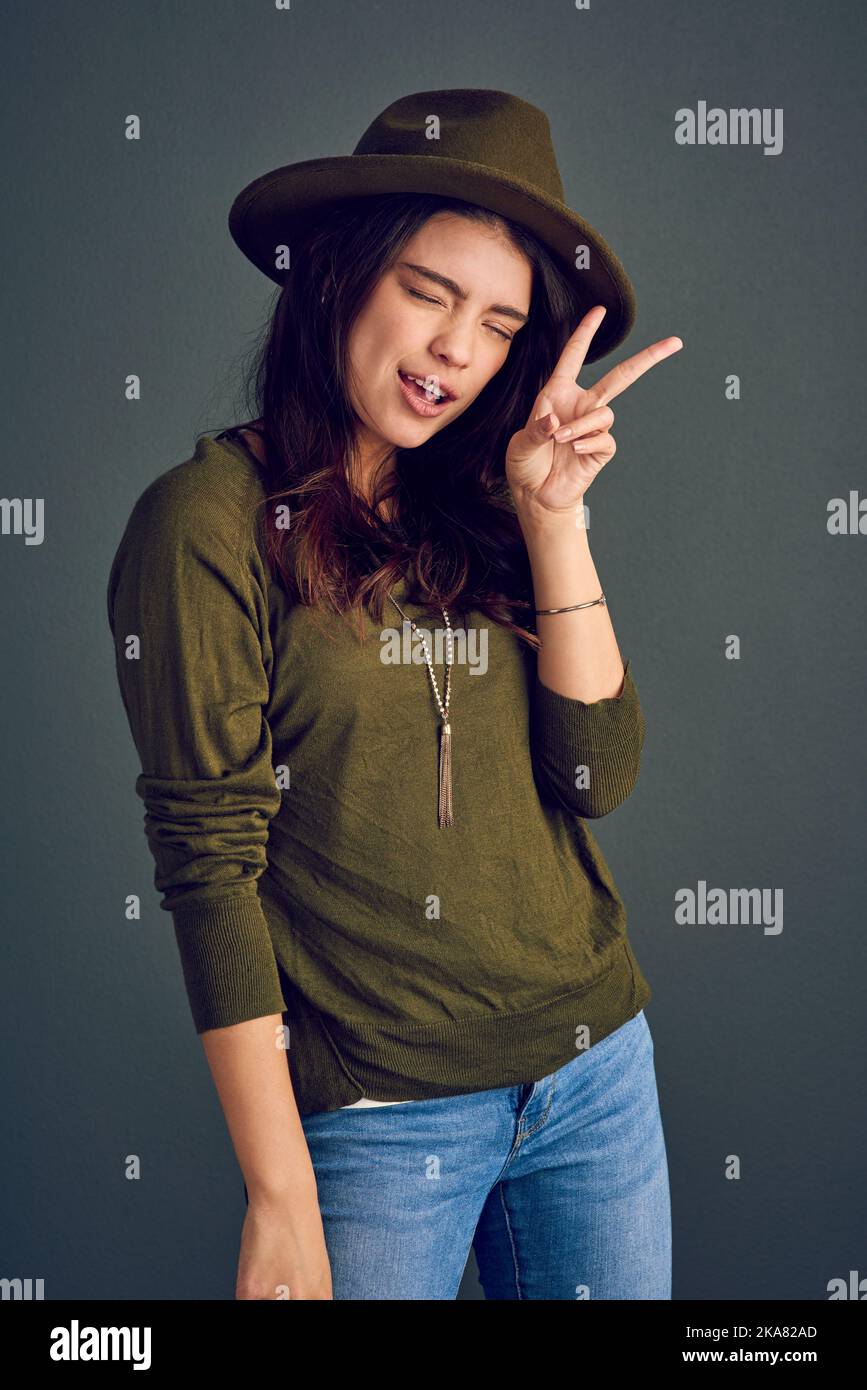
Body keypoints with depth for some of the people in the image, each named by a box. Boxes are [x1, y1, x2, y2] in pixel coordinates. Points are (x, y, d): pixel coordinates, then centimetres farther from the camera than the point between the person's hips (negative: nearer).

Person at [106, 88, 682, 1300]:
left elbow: (598, 776, -1)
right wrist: (282, 1199, -13)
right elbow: (209, 860, -13)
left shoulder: (479, 509, 6)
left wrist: (552, 519, -8)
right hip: (375, 1118, -5)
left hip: (597, 1067, 6)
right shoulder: (212, 517, -10)